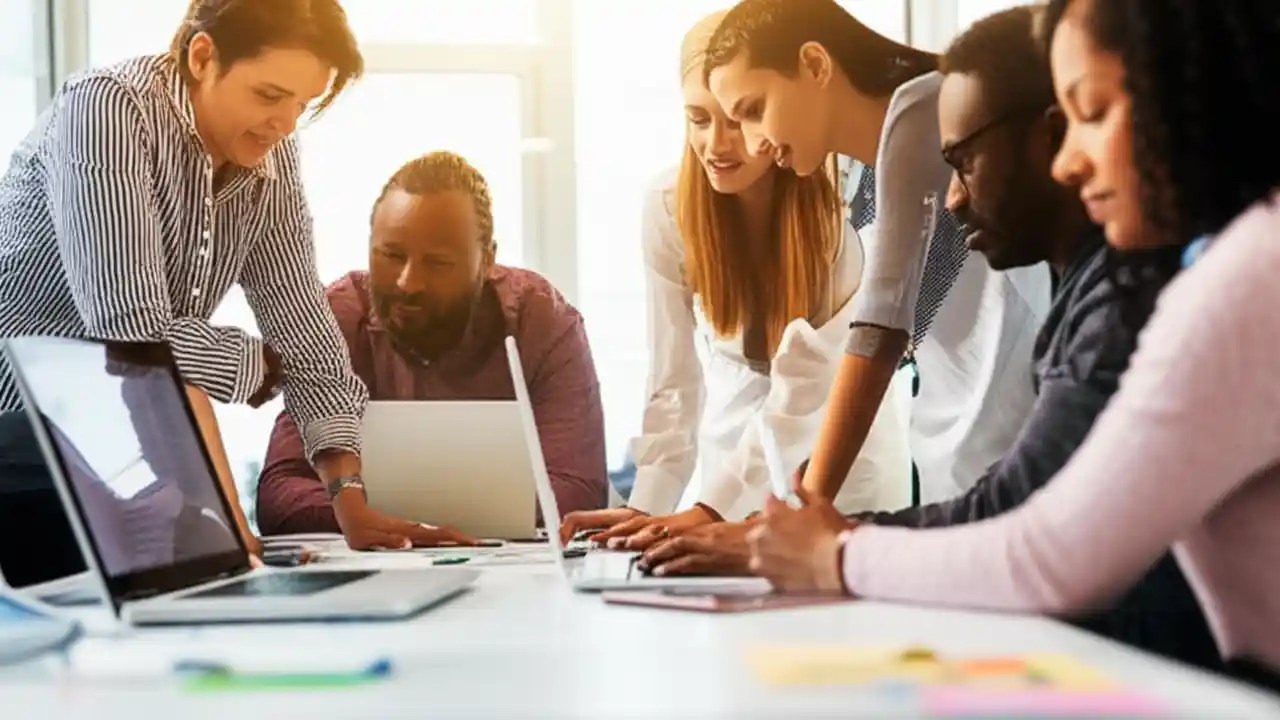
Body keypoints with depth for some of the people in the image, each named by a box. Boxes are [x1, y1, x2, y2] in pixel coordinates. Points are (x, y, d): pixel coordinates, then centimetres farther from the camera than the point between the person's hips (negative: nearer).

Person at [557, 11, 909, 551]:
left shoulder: (840, 208, -23)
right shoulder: (669, 205, -15)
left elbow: (804, 384, -25)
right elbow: (673, 380, -12)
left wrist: (710, 510, -34)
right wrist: (646, 507, -24)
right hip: (737, 450, 2)